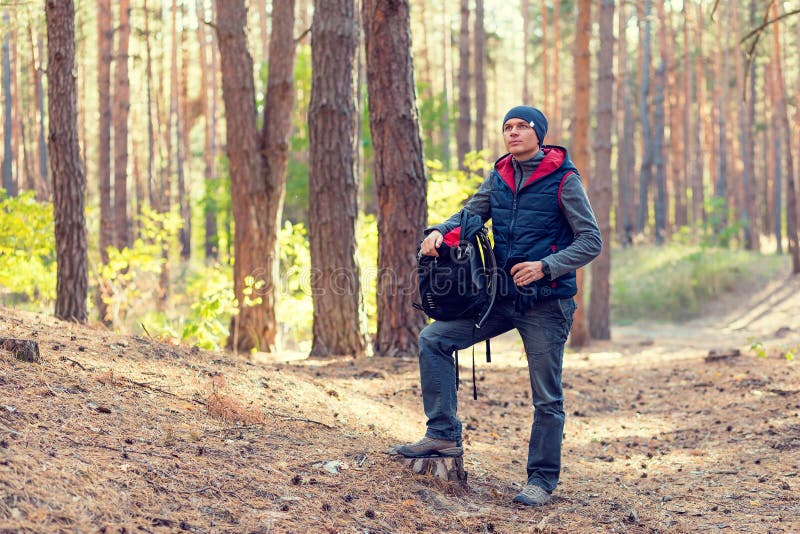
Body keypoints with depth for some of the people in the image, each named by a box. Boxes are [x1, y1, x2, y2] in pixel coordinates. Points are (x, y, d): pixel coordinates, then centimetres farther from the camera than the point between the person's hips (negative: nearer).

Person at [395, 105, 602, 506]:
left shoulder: (563, 180, -9)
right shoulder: (499, 176, 6)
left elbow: (591, 241, -10)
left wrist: (544, 267, -23)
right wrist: (440, 231, -12)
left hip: (546, 303, -6)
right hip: (502, 296, 6)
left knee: (546, 397, 2)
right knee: (434, 339, -3)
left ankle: (542, 479, 15)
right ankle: (444, 435, 1)